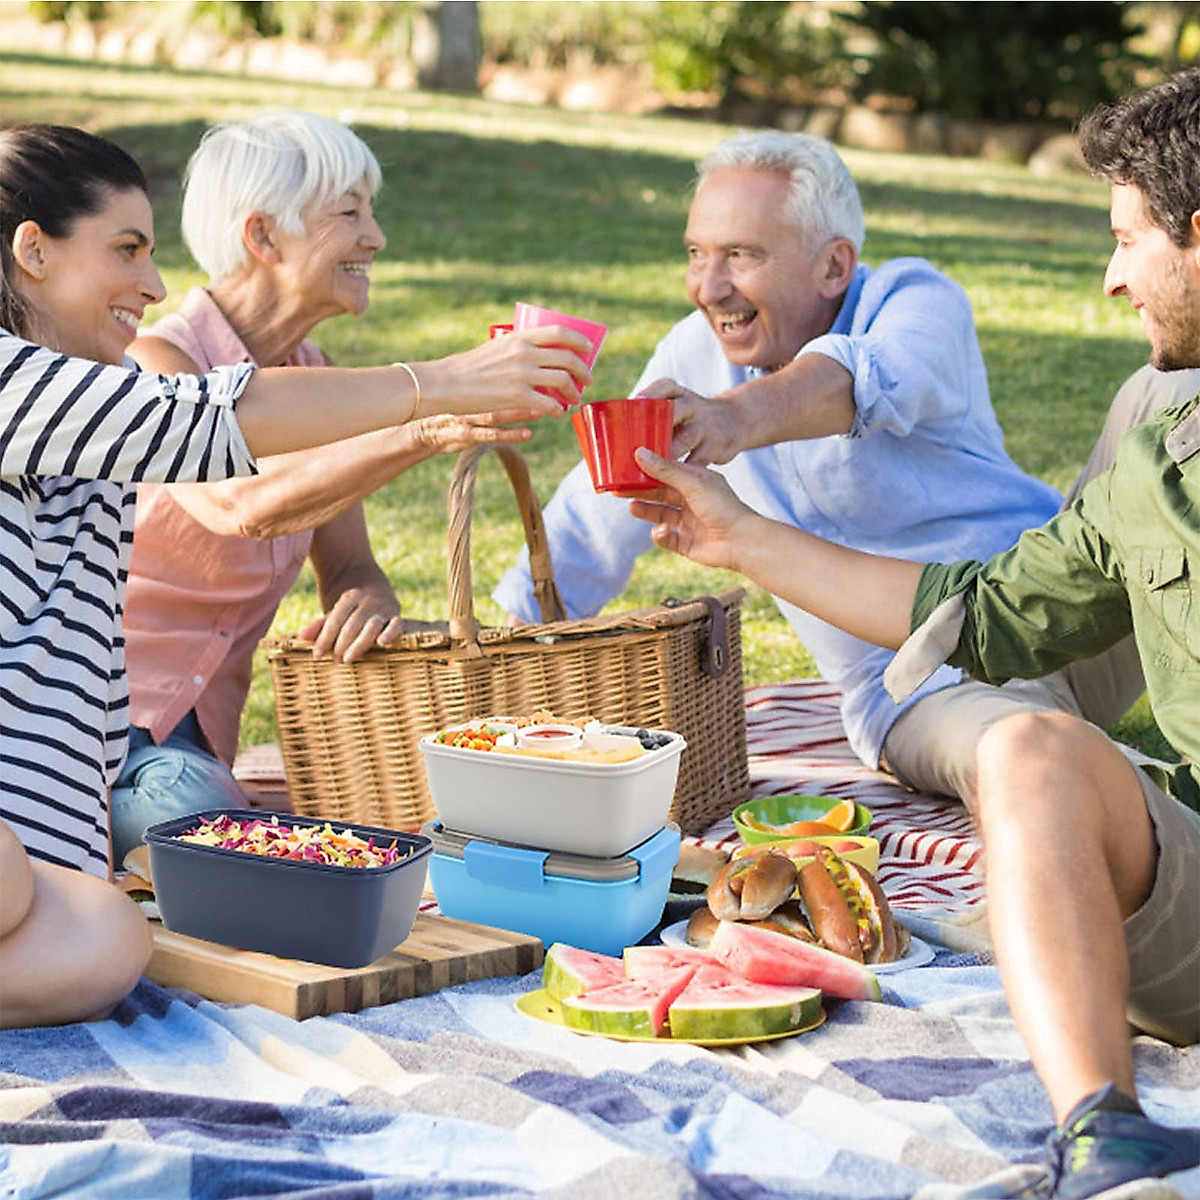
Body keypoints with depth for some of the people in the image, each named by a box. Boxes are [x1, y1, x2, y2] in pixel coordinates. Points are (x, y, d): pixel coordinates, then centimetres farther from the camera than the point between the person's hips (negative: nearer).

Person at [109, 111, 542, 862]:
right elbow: (241, 504, -37)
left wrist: (368, 602, -19)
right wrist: (427, 430, -47)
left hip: (196, 743, 7)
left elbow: (349, 568, 7)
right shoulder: (156, 365, -16)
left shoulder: (313, 378, 7)